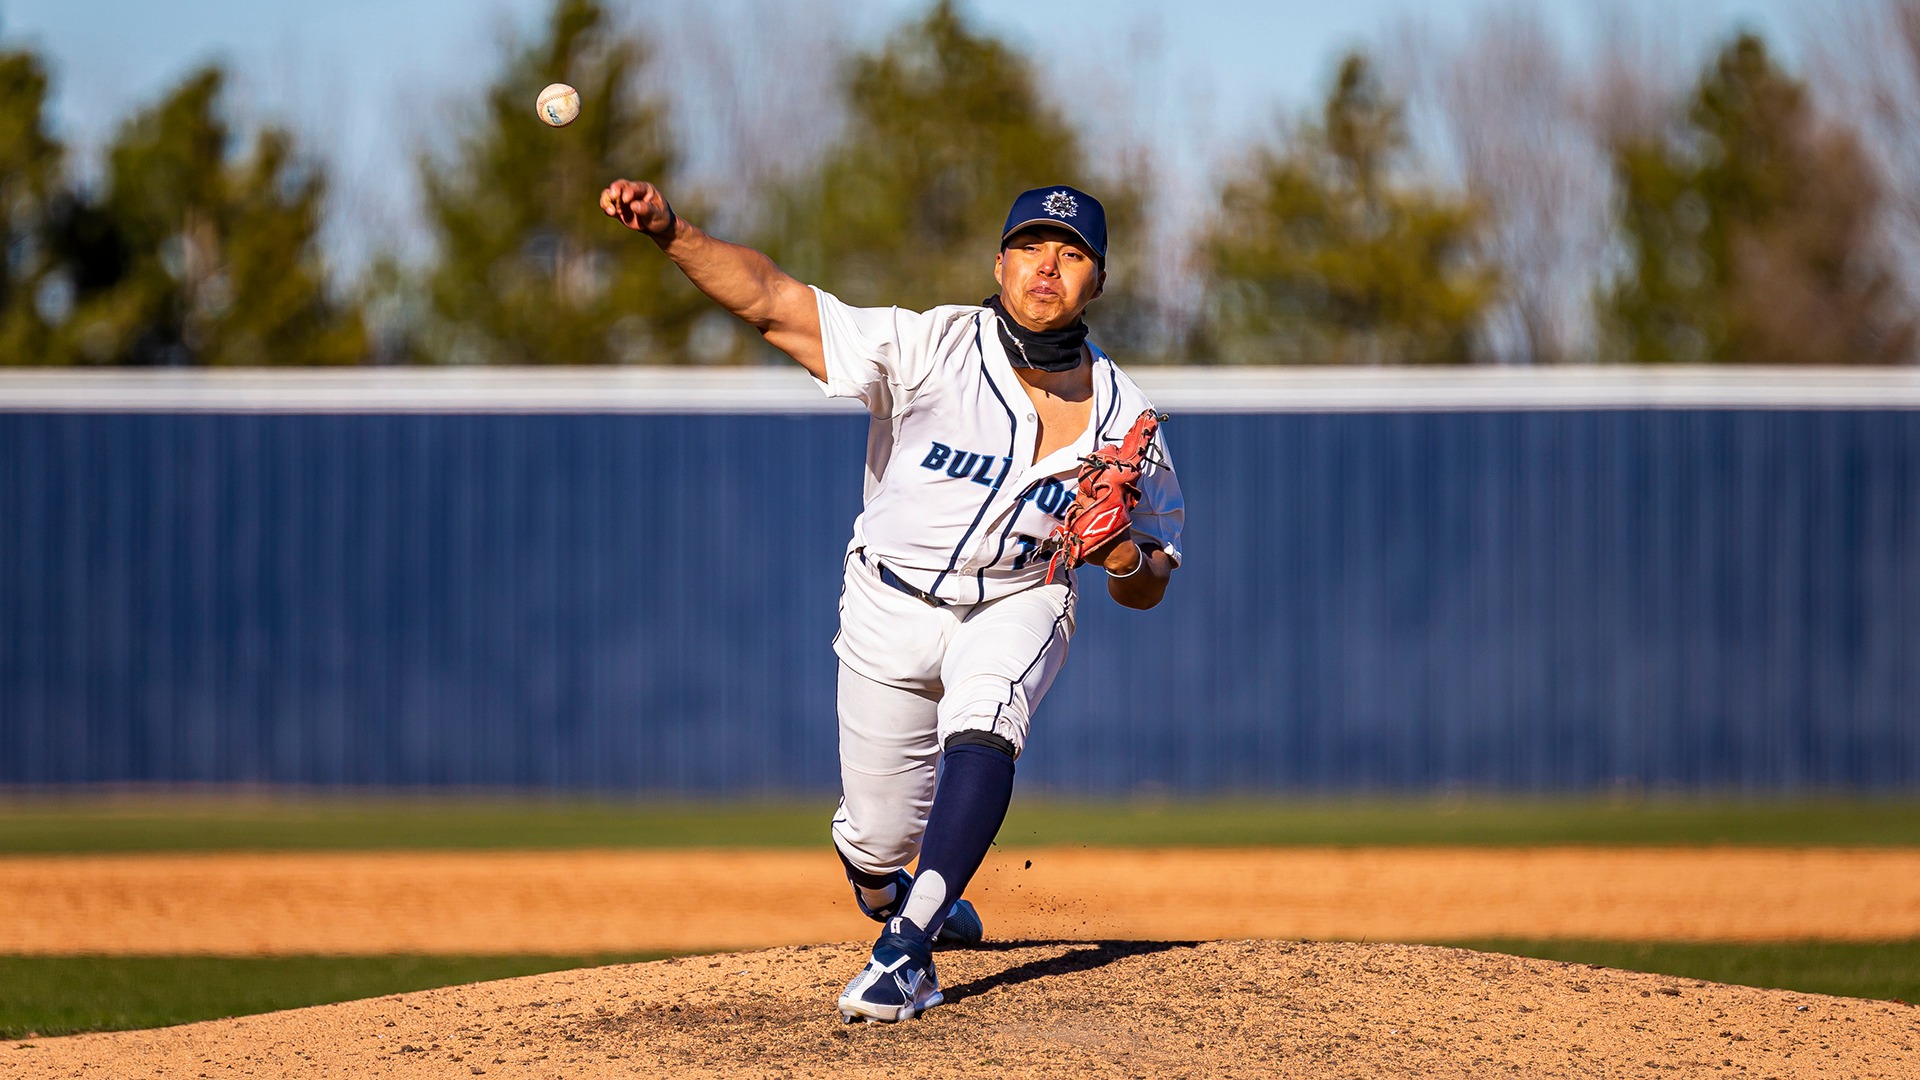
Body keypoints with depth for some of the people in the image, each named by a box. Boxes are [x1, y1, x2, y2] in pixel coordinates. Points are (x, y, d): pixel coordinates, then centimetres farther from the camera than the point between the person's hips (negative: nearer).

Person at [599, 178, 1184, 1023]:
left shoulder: (1120, 416, -11)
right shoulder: (932, 348, -19)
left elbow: (1149, 589, -2)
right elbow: (772, 300, -27)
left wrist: (1125, 557, -27)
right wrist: (672, 233, -42)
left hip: (1017, 602, 0)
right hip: (891, 606, 0)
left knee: (982, 730, -33)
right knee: (878, 834, 4)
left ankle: (905, 951, -30)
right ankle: (894, 902, 42)